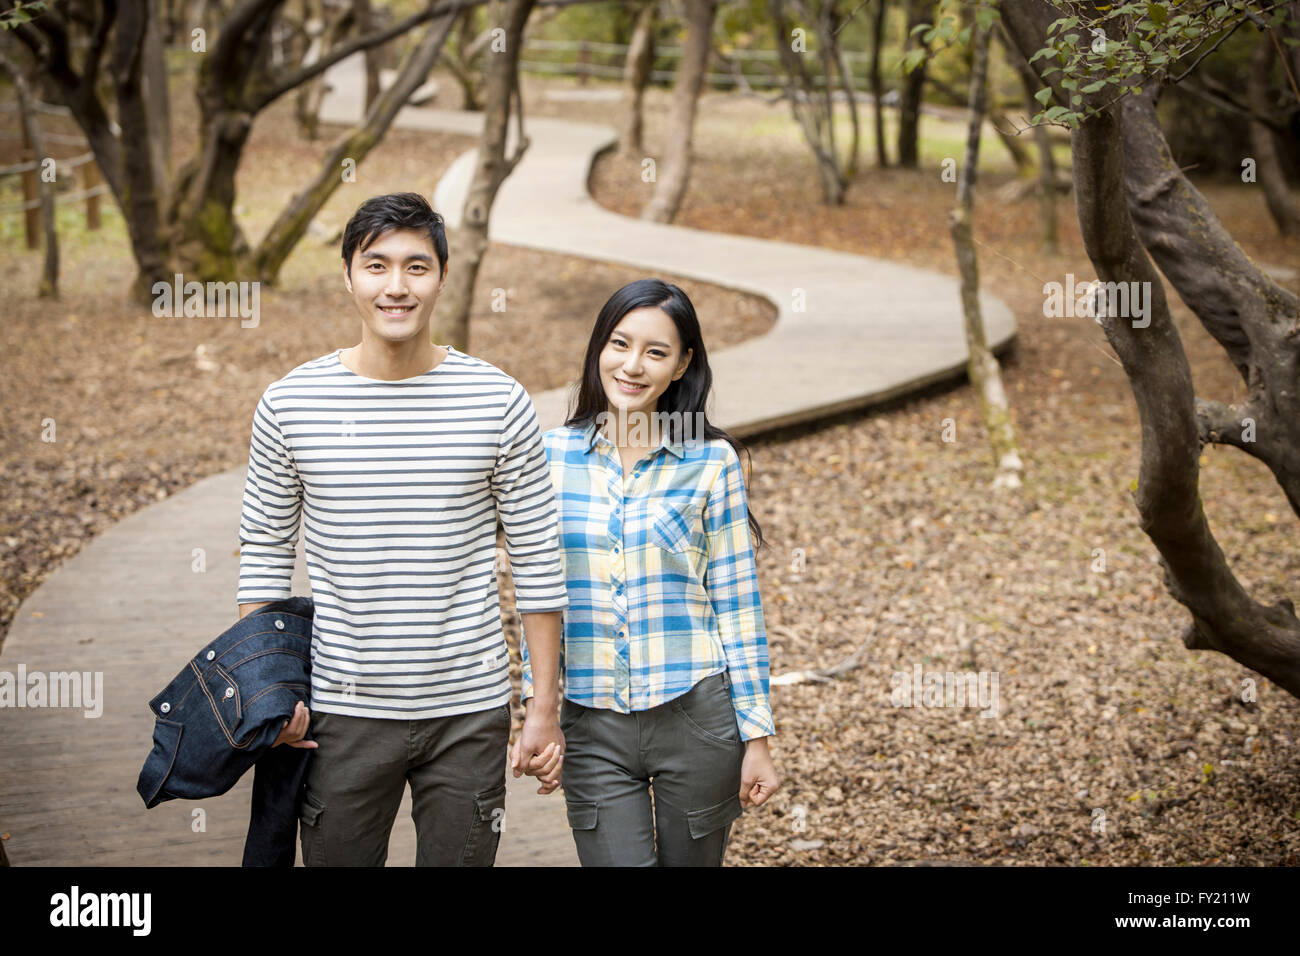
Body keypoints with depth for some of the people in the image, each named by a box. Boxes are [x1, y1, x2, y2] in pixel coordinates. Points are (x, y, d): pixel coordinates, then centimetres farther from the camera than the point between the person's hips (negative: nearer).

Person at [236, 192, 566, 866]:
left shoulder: (500, 403, -3)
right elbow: (264, 553, 6)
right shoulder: (290, 405, -2)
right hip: (342, 713, 0)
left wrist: (545, 707, 0)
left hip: (469, 709, 0)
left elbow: (537, 562, 1)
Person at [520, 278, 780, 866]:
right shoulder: (552, 455, 3)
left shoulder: (711, 461, -1)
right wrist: (538, 717, 6)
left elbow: (736, 603, 0)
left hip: (696, 718, -1)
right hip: (593, 729, 1)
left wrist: (756, 736, -2)